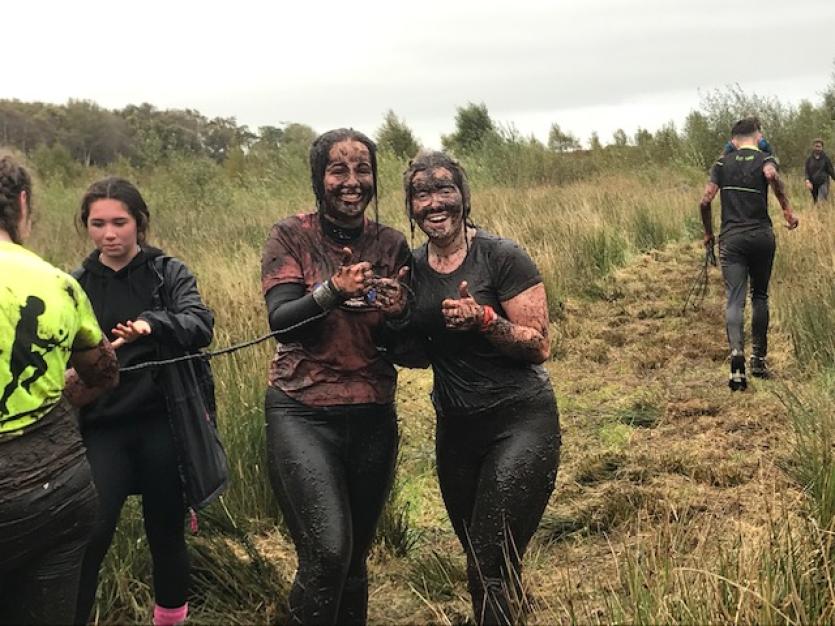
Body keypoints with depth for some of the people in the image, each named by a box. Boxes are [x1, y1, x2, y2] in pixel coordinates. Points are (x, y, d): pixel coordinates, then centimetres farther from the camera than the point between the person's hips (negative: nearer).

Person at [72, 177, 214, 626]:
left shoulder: (169, 273, 2)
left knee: (166, 533, 10)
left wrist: (151, 325, -35)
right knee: (89, 538, -8)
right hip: (103, 428, 1)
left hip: (164, 423, -1)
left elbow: (200, 324, -16)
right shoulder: (77, 285, 8)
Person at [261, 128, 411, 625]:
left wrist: (397, 315, -15)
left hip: (373, 418, 4)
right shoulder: (292, 237, -3)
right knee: (328, 552, -17)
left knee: (356, 556, 12)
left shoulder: (392, 244, 4)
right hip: (303, 414, -3)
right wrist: (332, 291, -31)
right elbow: (280, 320, -15)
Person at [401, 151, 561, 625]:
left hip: (520, 422, -6)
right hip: (455, 429, 6)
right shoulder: (412, 268, 5)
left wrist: (484, 318, -28)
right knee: (478, 562, 18)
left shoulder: (501, 256, -12)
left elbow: (539, 345, -13)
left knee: (492, 568, -11)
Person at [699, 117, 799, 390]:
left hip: (731, 238, 1)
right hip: (761, 236, 0)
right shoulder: (765, 159, 3)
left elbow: (705, 201, 1)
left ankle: (736, 351, -28)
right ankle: (759, 359, 19)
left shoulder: (722, 163, 9)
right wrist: (787, 209, -15)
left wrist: (708, 234, 13)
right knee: (760, 296, 14)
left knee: (735, 299, -5)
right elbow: (772, 175, -23)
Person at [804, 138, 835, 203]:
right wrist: (807, 181, -16)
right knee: (815, 202, 8)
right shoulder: (809, 159, 5)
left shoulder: (825, 158, -1)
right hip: (813, 185, 3)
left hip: (823, 184, -3)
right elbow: (807, 172, 1)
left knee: (821, 202, -17)